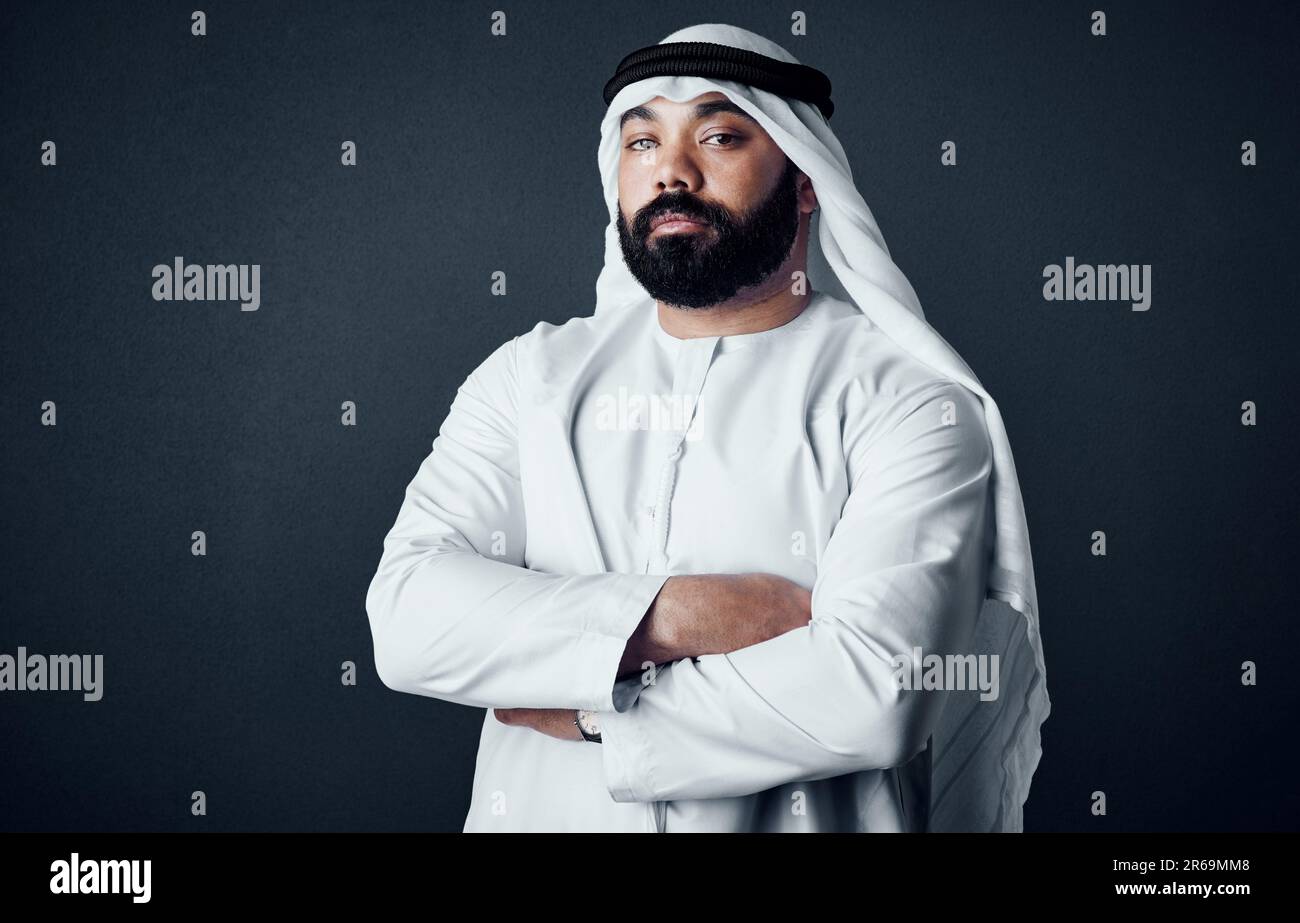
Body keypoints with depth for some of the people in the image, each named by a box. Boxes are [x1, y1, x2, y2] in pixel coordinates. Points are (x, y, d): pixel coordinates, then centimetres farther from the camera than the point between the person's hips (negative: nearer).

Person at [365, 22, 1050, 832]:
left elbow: (871, 694, -23)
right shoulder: (528, 377, 1)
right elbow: (408, 614, -11)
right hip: (544, 813, 3)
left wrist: (589, 714, -15)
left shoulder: (908, 401, -11)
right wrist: (668, 616, -22)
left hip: (796, 818, -2)